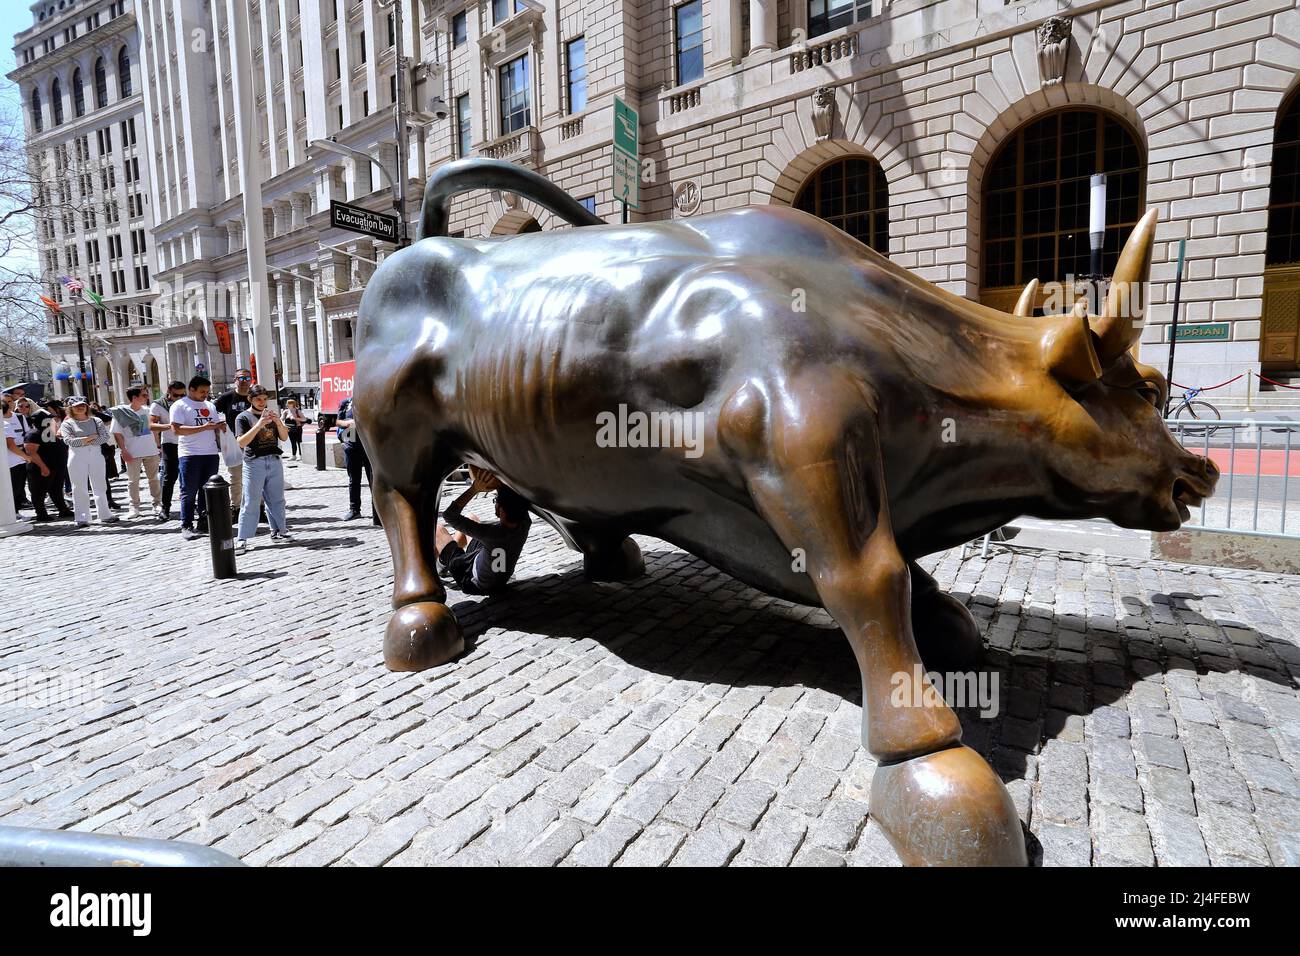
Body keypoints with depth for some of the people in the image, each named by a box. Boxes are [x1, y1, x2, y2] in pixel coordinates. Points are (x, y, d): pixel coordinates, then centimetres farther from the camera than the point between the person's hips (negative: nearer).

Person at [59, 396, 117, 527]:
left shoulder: (96, 421, 11)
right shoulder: (67, 423, 5)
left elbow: (105, 437, -3)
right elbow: (68, 440, -11)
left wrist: (85, 441, -10)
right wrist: (91, 437, -10)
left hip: (96, 455, 2)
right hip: (77, 457, -2)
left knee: (100, 486, 6)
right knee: (79, 488, 0)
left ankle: (105, 515, 11)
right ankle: (82, 518, 4)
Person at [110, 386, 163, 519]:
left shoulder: (146, 411, 6)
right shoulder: (121, 412, -7)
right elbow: (117, 434, -7)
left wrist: (158, 445, 11)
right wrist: (124, 451, -12)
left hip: (151, 451, 4)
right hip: (133, 453, -4)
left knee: (154, 478, 8)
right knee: (133, 480, 4)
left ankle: (157, 503, 17)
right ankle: (134, 507, 13)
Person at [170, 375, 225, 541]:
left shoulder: (210, 405, 17)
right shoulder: (180, 406, -3)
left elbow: (216, 426, 23)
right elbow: (177, 429, -14)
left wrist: (220, 427, -1)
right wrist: (203, 427, -22)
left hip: (211, 453, 6)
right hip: (190, 454, -6)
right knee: (189, 492, -2)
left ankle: (203, 523, 15)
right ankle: (186, 526, 4)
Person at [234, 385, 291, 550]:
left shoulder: (271, 414, 13)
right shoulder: (243, 417, -1)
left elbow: (284, 437, 10)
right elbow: (241, 442, -12)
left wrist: (278, 422, -9)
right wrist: (259, 425, -22)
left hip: (274, 461, 4)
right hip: (254, 463, -4)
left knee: (276, 499, 9)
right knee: (251, 502, -5)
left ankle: (278, 531, 20)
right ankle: (242, 538, 0)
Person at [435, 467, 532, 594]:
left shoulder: (493, 534, -41)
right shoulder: (525, 524, -25)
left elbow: (449, 515, -36)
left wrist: (474, 488, -36)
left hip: (472, 583, -6)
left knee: (438, 529, 9)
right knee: (471, 519, 21)